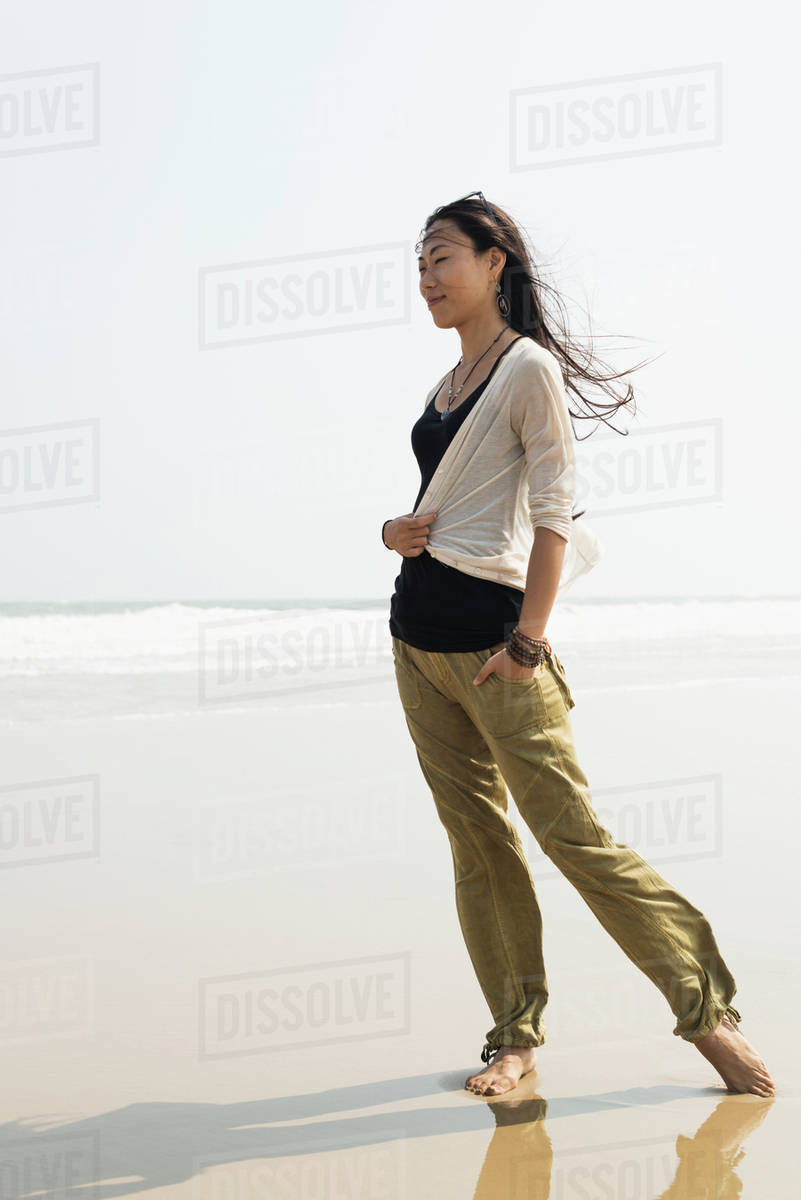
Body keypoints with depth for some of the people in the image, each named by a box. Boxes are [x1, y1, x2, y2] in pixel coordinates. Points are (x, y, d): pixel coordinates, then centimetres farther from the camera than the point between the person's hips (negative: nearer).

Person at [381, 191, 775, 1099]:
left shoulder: (531, 369, -7)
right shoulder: (449, 383, 15)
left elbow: (554, 513, -13)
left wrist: (528, 639, -20)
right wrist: (397, 532, 1)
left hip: (489, 634, -8)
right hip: (418, 633, 8)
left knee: (572, 833, -8)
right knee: (475, 839, 6)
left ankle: (706, 1010, 2)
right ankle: (516, 1033, 12)